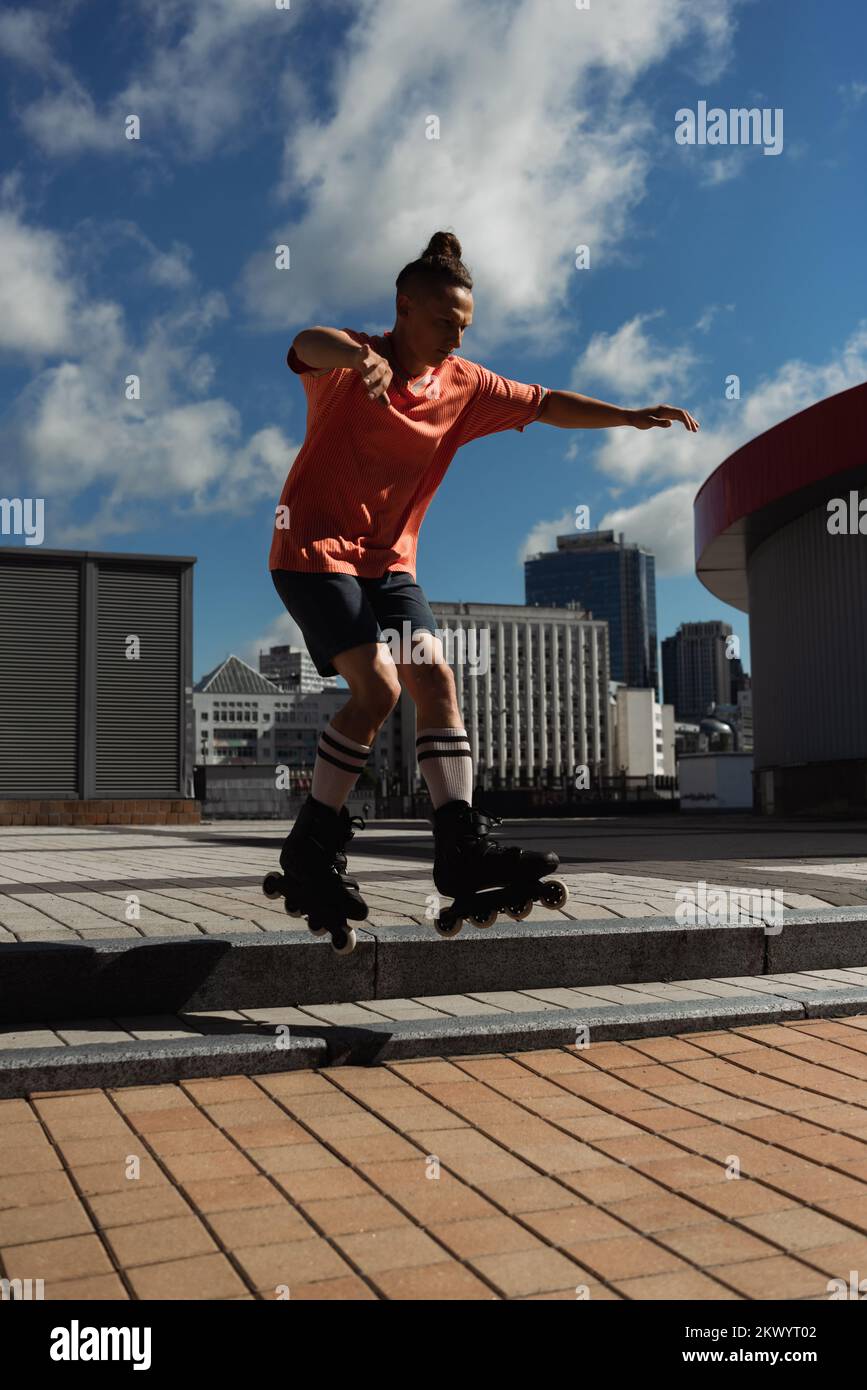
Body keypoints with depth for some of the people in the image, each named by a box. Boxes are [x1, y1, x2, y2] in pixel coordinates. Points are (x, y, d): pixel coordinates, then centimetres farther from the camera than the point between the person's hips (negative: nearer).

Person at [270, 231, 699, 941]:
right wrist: (359, 356, -57)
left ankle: (461, 843, -5)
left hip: (389, 560, 6)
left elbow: (546, 404, 11)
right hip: (314, 547, -6)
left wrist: (627, 416, -1)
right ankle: (314, 841, -6)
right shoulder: (349, 364, -11)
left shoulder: (465, 385, 6)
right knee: (378, 686, -20)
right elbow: (309, 343, -34)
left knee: (436, 678, -7)